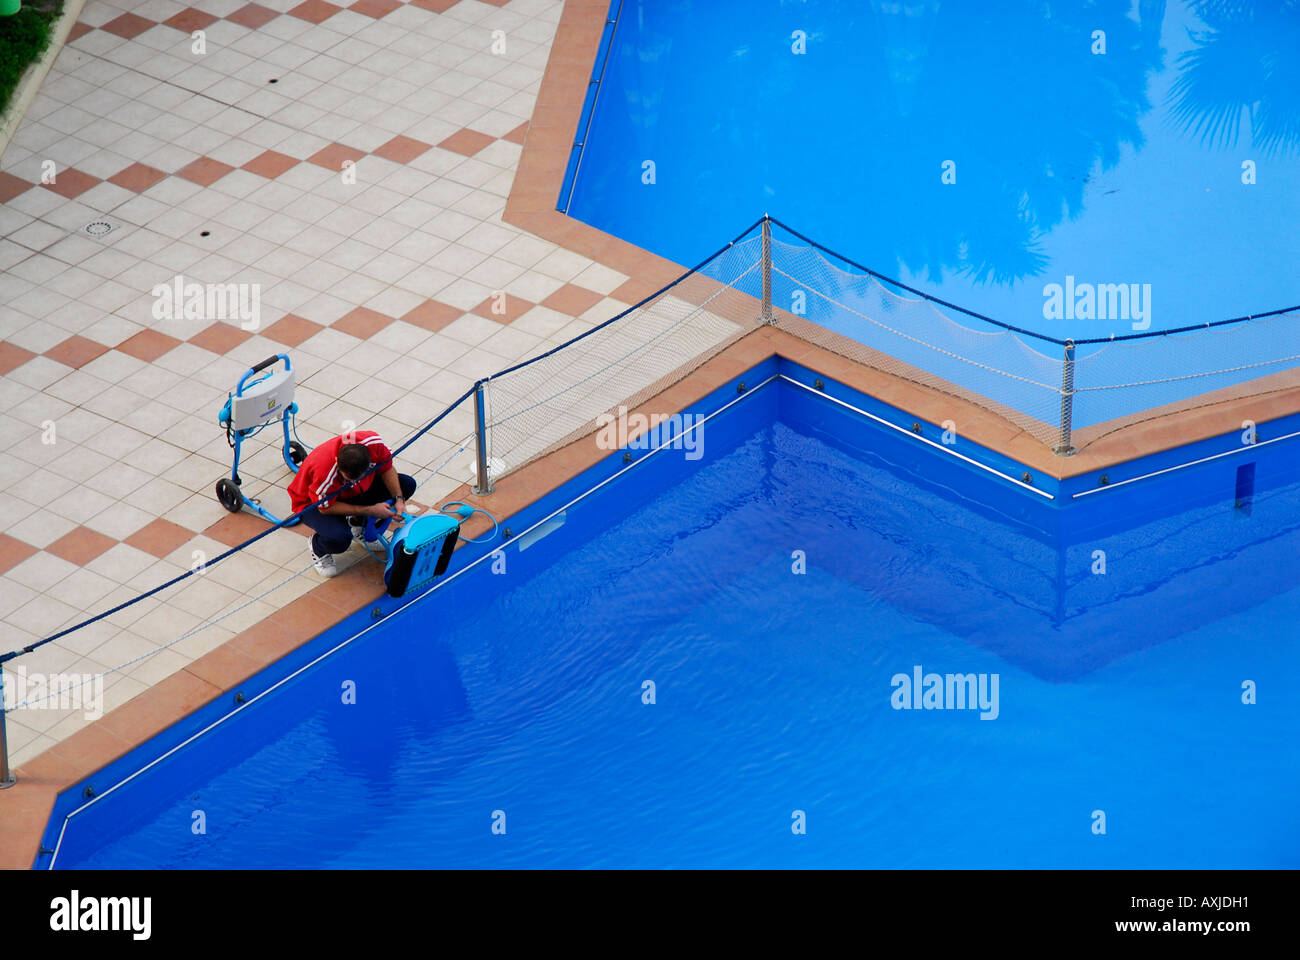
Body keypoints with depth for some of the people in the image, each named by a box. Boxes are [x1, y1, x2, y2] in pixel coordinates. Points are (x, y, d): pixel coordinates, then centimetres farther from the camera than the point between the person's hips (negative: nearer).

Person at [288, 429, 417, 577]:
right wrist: (371, 511, -25)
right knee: (339, 539, -37)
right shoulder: (324, 472, -44)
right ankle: (318, 548, 4)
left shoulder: (373, 442, -30)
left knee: (407, 484, -7)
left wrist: (399, 499, -19)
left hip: (353, 493, 6)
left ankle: (360, 526, 13)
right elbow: (325, 507, -27)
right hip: (313, 502, -6)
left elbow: (386, 468, -9)